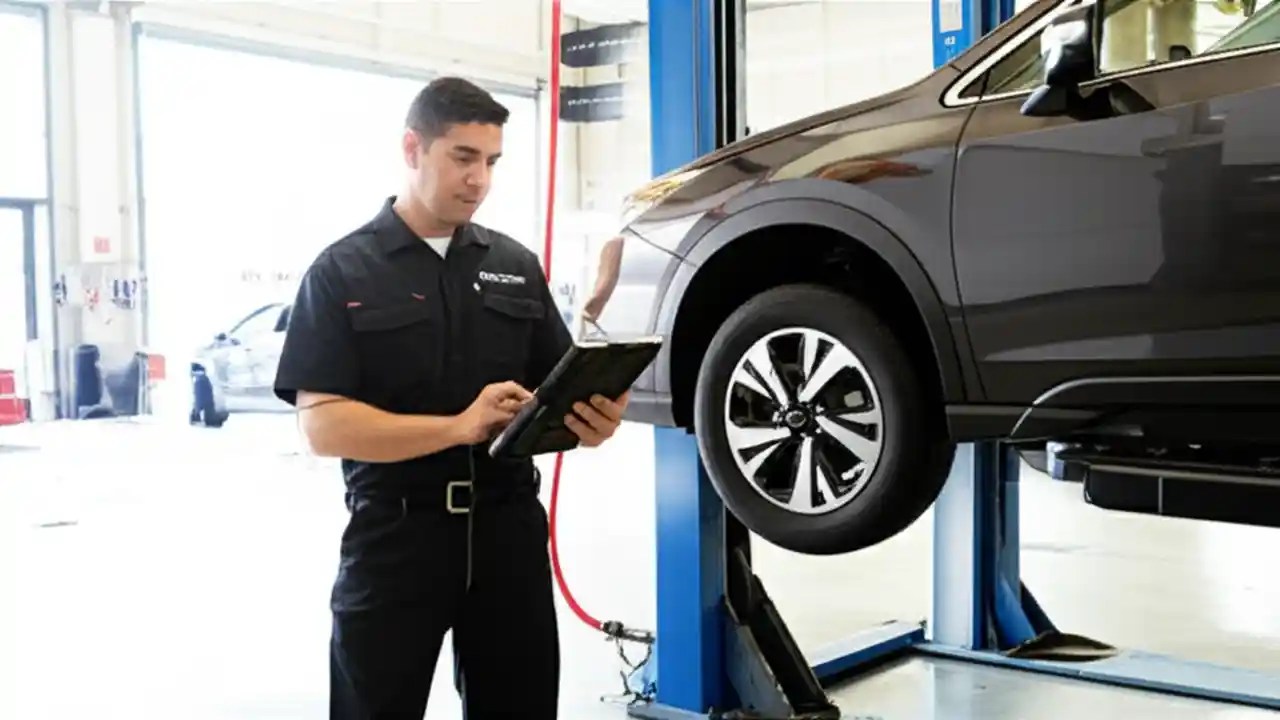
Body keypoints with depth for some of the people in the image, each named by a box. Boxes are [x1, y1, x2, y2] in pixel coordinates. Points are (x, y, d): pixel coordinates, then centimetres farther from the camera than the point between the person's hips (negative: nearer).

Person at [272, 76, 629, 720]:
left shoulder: (517, 266, 10)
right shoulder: (342, 271, -2)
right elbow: (322, 425, -11)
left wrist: (592, 417, -12)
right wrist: (461, 426, -22)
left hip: (508, 527, 4)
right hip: (394, 535, -3)